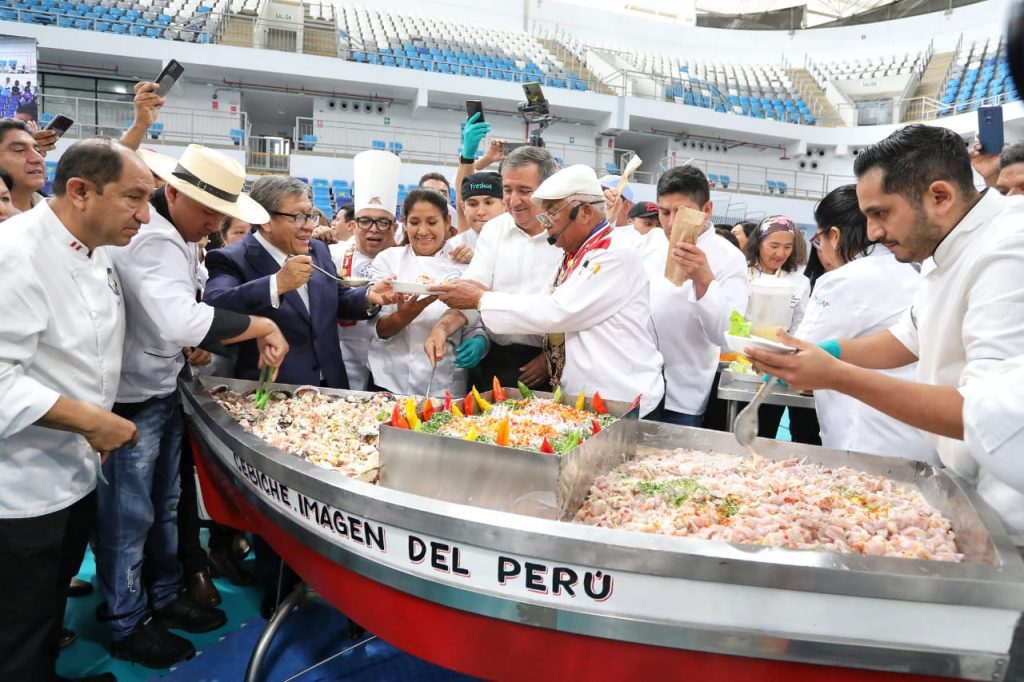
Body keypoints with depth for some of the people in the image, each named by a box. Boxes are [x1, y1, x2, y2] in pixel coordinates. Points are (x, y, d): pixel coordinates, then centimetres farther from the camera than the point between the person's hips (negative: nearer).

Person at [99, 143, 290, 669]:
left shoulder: (176, 237, 8)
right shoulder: (150, 239, -25)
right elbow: (181, 321, -39)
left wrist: (190, 345, 3)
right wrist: (261, 326, -31)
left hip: (163, 390, 10)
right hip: (131, 400, -9)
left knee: (163, 506, 20)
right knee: (127, 517, 7)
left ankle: (163, 595, 37)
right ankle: (127, 624, 25)